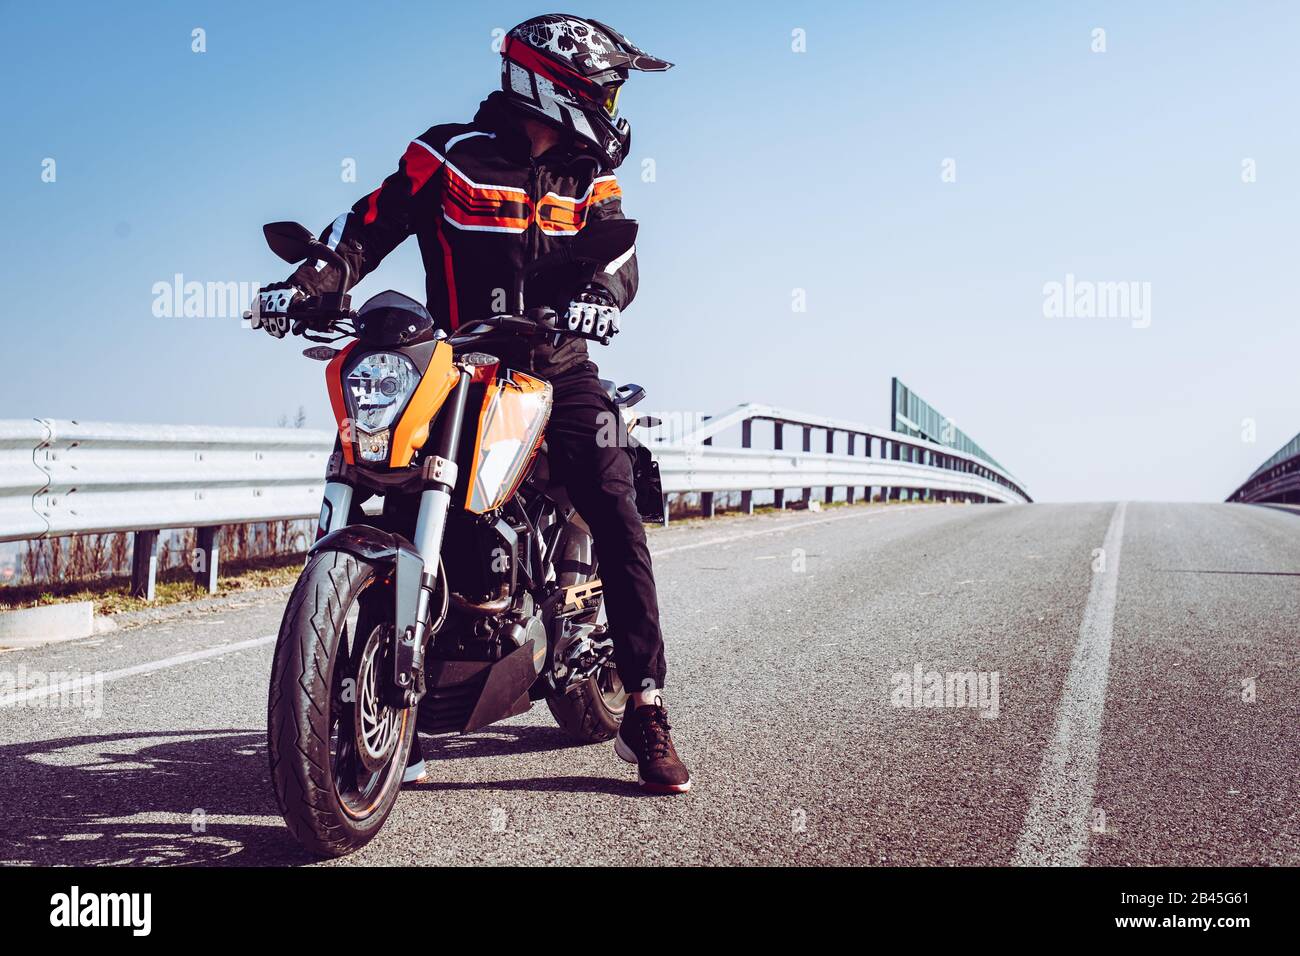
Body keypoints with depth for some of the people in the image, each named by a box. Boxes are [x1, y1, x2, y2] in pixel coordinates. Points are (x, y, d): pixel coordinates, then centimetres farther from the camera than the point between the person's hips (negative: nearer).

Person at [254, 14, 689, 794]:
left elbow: (618, 253, -3)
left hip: (559, 370, 2)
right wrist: (309, 281, -20)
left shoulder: (590, 178, 11)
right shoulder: (451, 157, 0)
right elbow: (371, 224, -4)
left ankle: (647, 712, -9)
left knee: (618, 519, -13)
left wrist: (599, 294, -26)